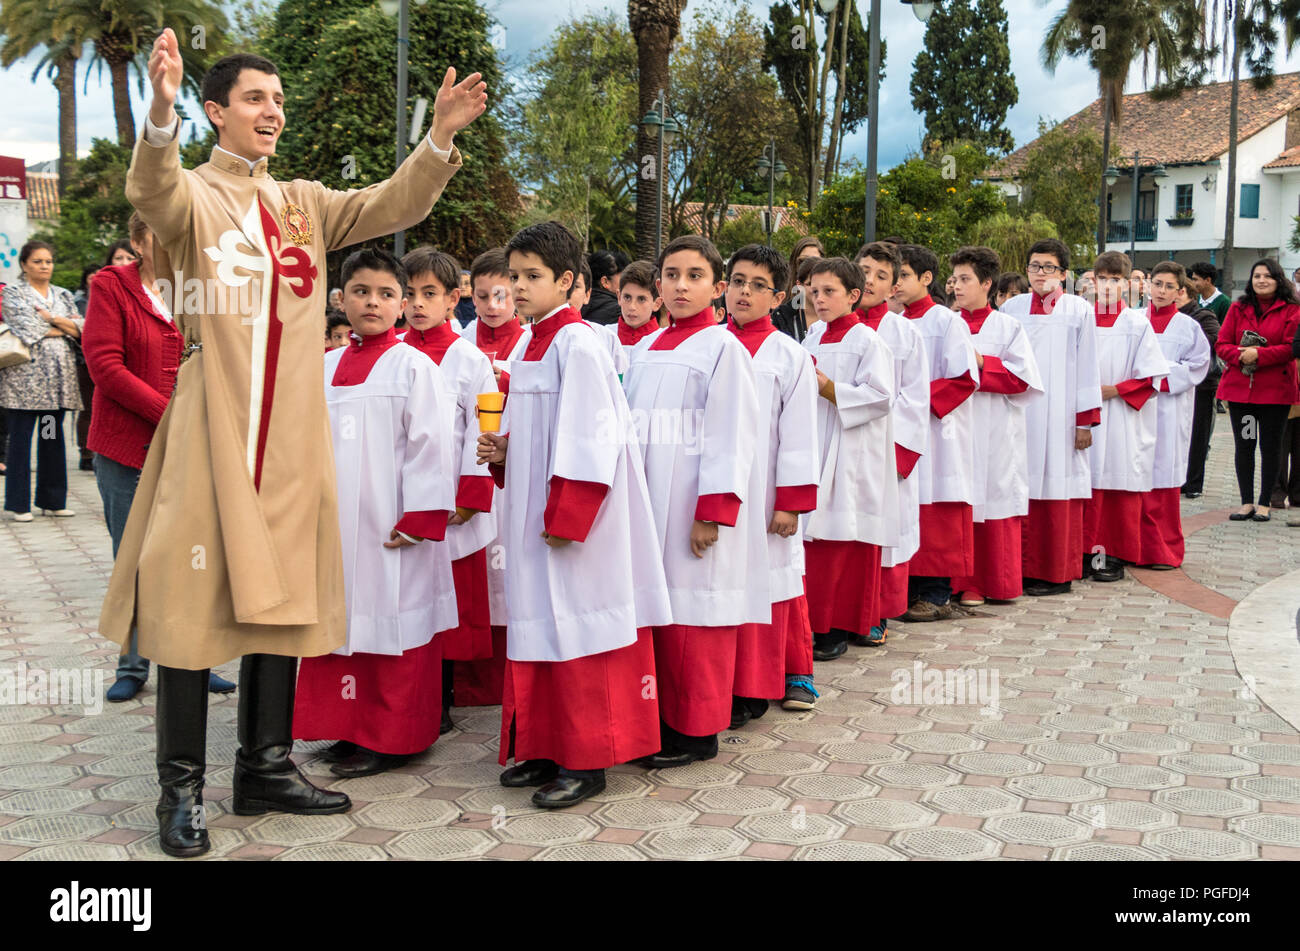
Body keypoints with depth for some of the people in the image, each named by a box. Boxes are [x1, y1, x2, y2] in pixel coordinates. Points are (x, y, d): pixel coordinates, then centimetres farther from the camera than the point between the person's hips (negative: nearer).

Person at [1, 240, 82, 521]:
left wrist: (53, 319, -7)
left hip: (58, 375, 5)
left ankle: (52, 500, 14)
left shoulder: (63, 296, 17)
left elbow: (80, 329, 7)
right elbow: (27, 330, -10)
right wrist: (64, 328, -2)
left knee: (53, 438, 7)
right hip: (25, 375, -5)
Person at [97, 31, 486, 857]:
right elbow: (151, 191, -22)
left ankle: (266, 769, 22)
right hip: (212, 427, -5)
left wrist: (441, 139, -11)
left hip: (292, 432, 5)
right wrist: (162, 112, -41)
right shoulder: (192, 193, 1)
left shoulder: (304, 203, 16)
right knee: (198, 596, -3)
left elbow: (391, 206, 4)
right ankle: (182, 788, 8)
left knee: (281, 594, 10)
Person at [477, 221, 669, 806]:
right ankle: (543, 748, 24)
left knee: (576, 626, -3)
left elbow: (588, 439, -19)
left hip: (574, 517, -9)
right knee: (539, 622, 13)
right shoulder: (531, 347, 14)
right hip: (532, 515, 9)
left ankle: (586, 761, 7)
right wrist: (504, 452, 4)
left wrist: (566, 516, -20)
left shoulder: (576, 344, -14)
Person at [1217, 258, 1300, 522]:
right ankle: (1246, 502, 16)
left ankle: (1264, 503, 14)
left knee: (1270, 447, 4)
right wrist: (1241, 354, -16)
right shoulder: (1238, 308, 9)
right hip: (1239, 388, 3)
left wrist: (1258, 354, -19)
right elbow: (1221, 345, 4)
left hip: (1275, 390, -2)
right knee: (1244, 446, 6)